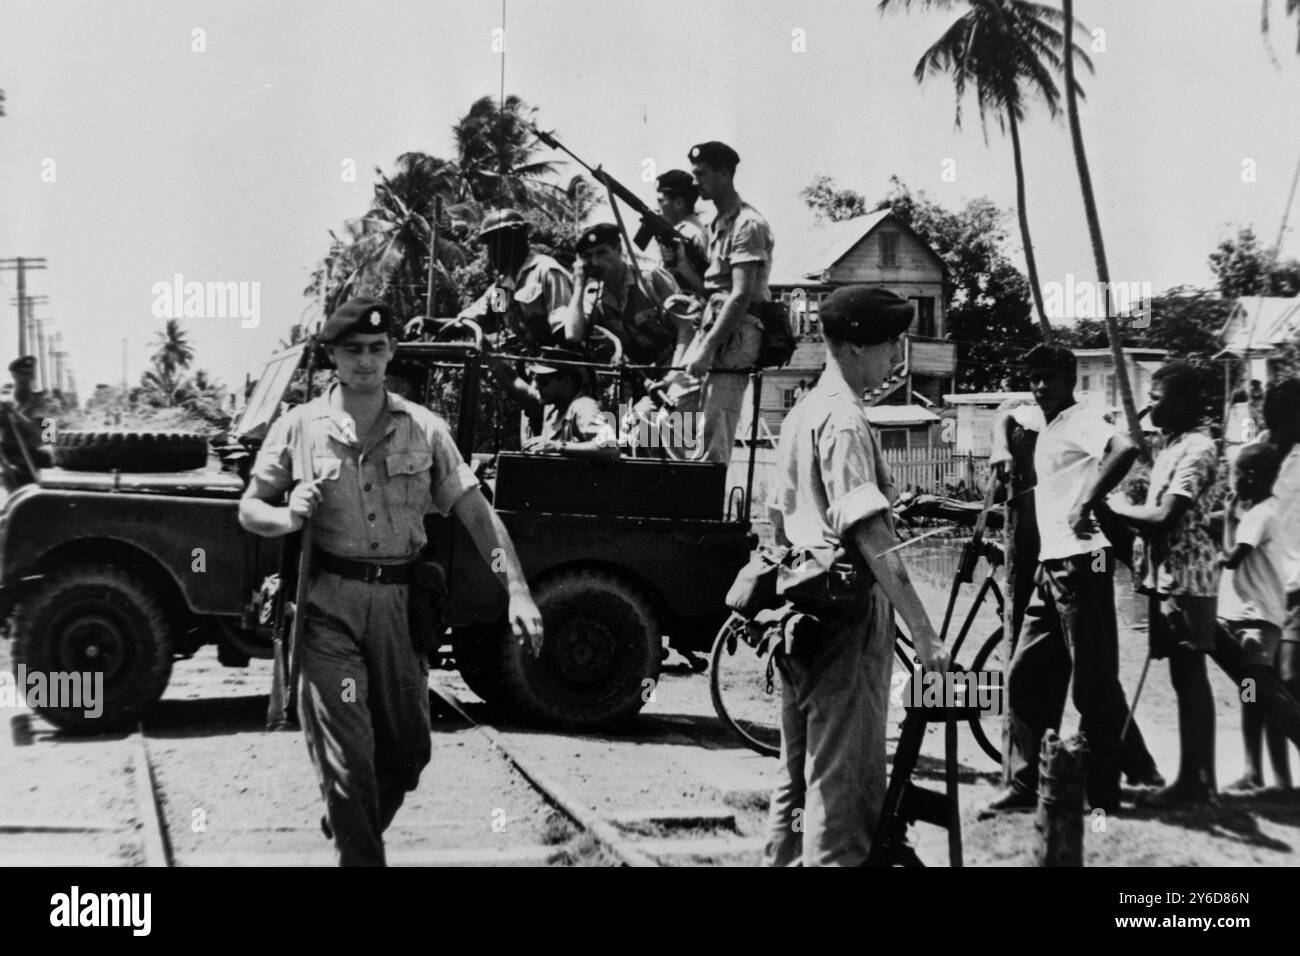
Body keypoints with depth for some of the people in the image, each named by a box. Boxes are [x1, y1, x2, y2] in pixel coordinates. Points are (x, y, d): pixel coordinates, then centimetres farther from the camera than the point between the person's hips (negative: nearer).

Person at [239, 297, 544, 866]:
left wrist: (517, 591, -7)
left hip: (400, 602, 3)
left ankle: (348, 828, 39)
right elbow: (249, 509, 8)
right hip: (329, 603, -3)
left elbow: (475, 513, 1)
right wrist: (287, 518, -16)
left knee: (408, 749, 12)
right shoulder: (299, 428, 0)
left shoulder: (422, 429, 4)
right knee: (347, 757, -6)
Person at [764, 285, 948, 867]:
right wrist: (922, 632, -25)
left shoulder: (800, 414, 13)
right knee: (845, 776, -7)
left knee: (799, 768, 16)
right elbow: (869, 534, -23)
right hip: (847, 615, -10)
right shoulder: (844, 421, -15)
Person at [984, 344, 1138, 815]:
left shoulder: (1081, 422, -10)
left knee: (1094, 685, -4)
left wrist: (1086, 506, -29)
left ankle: (1103, 797, 0)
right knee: (1025, 676, 10)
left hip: (1080, 564, -10)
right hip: (1050, 565, 10)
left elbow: (1125, 449, -30)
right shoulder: (1046, 431, 18)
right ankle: (1024, 785, 17)